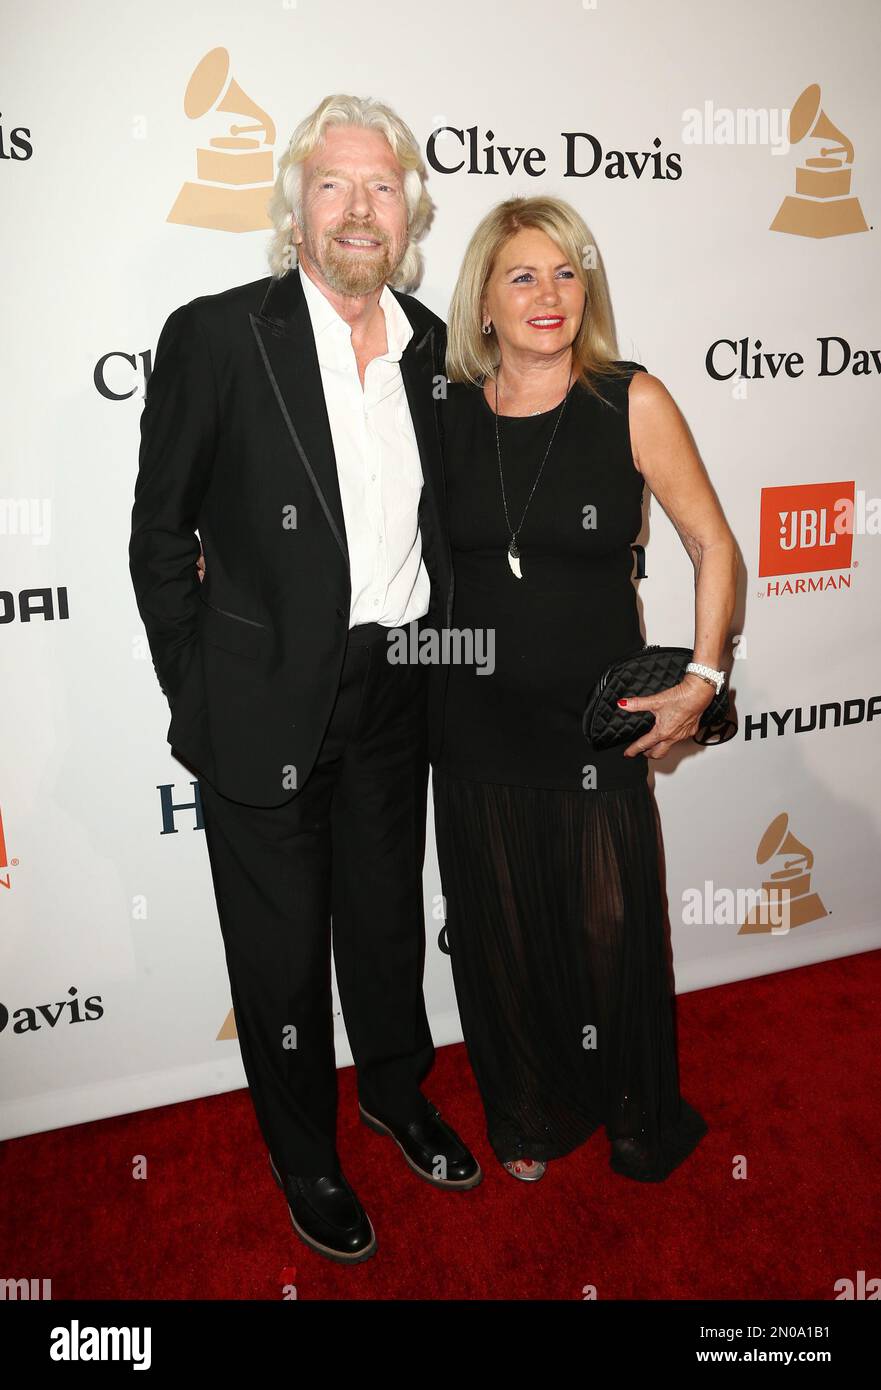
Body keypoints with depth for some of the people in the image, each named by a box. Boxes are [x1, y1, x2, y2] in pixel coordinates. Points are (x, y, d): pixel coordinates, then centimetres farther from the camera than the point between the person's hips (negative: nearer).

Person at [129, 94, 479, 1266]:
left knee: (389, 915, 22)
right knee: (280, 944, 12)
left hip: (397, 694, 5)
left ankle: (397, 1091, 49)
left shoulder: (430, 345, 6)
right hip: (267, 705, -4)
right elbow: (161, 530, -5)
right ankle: (305, 1156, 38)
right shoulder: (215, 335, -9)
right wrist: (195, 691, -6)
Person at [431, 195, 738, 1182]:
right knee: (501, 933, 15)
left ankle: (637, 1116, 40)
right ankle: (527, 1112, 42)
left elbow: (712, 544, -1)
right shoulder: (446, 411, 0)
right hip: (476, 727, 2)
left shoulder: (632, 402, -6)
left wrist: (702, 681, -8)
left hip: (598, 724, -2)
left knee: (611, 927, 10)